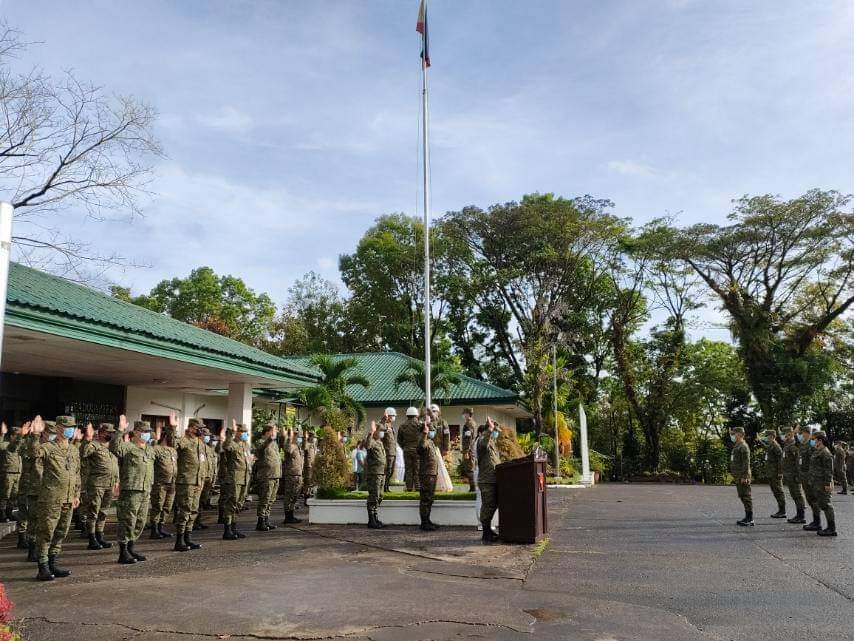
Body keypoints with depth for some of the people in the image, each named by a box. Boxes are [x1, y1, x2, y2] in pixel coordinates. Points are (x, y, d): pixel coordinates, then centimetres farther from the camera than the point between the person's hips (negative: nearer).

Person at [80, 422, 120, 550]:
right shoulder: (94, 445, -7)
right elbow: (82, 454, -27)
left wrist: (116, 480, 21)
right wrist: (87, 439, -33)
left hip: (110, 485, 8)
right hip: (96, 483, -8)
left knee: (103, 513, 13)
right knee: (93, 513, -2)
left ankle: (100, 537, 22)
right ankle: (92, 540, 3)